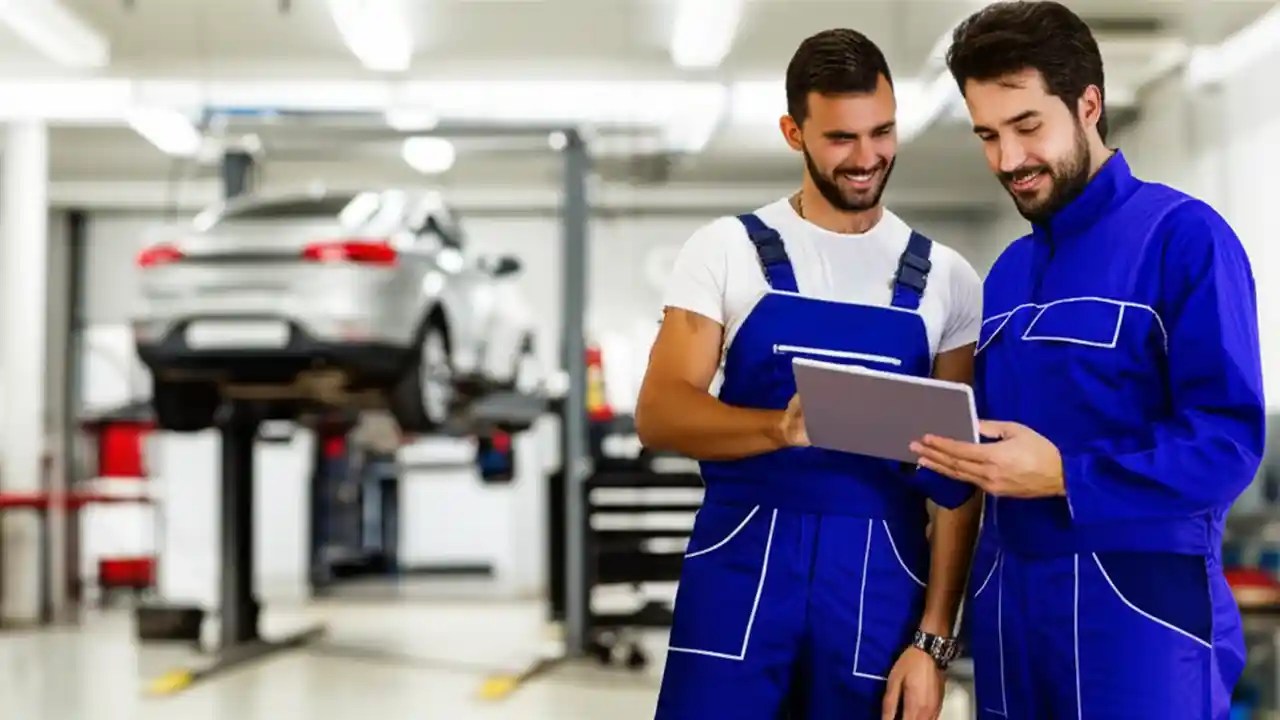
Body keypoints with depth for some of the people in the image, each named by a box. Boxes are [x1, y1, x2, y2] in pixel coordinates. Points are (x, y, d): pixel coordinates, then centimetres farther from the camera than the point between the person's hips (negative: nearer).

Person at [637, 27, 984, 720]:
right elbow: (659, 413, -7)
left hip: (880, 584, 2)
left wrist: (933, 638, -2)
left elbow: (958, 480, 5)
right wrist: (781, 427, -26)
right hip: (739, 567, -1)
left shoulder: (946, 279, 6)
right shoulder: (725, 250, 2)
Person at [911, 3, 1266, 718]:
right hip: (1007, 600, 7)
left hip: (1136, 597, -7)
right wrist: (950, 452, -5)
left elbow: (1228, 437, -16)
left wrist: (1063, 475, -24)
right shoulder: (1007, 272, 15)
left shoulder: (1182, 236, -8)